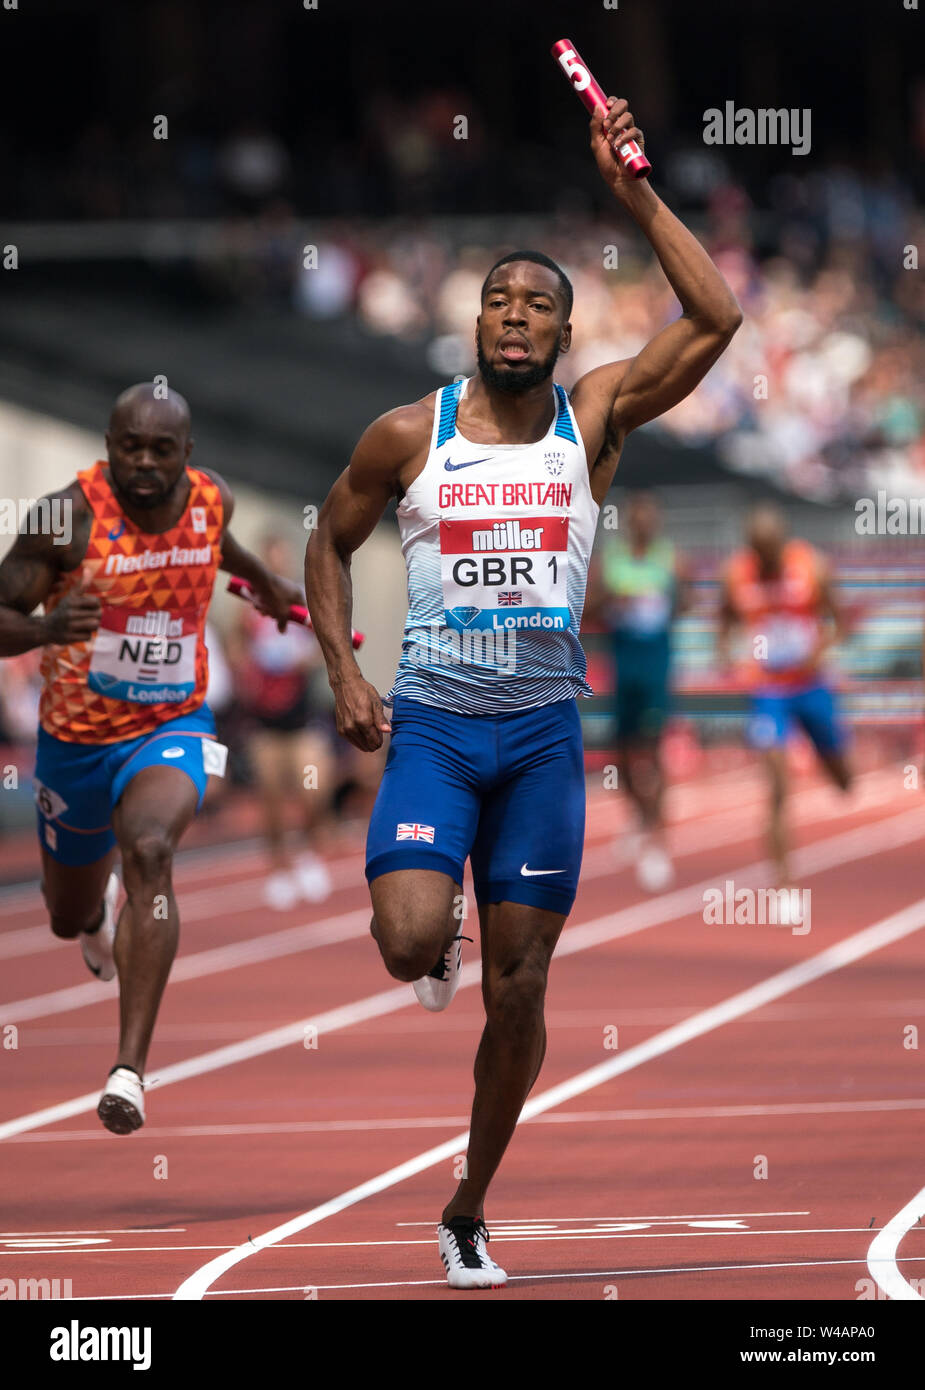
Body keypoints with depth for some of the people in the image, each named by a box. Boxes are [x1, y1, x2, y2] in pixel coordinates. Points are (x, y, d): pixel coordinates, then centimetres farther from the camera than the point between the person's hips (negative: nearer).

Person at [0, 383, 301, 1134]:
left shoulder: (211, 497, -8)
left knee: (149, 850, -32)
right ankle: (100, 910, 63)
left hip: (172, 728, 0)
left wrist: (264, 578, 34)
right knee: (70, 916, 19)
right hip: (75, 736, 0)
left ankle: (130, 1070, -37)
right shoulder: (69, 515, -20)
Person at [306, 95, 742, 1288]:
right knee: (412, 941, -23)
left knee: (518, 991, 3)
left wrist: (633, 193, -15)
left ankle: (469, 1211, 20)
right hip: (430, 725, -1)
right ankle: (432, 942, 17)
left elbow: (716, 318, -11)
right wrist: (343, 674, 0)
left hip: (543, 732, 1)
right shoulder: (408, 436, -1)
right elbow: (330, 540, 13)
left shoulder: (593, 418, 0)